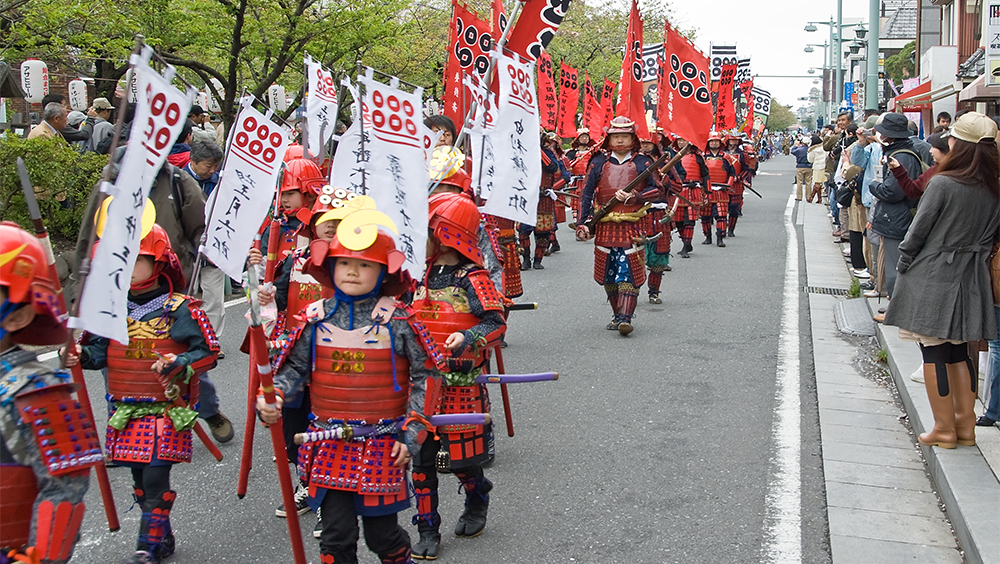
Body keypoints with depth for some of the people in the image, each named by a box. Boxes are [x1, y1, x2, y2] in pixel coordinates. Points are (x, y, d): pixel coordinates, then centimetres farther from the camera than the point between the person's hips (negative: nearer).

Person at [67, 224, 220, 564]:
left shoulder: (178, 309, -9)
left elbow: (208, 352, -10)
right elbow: (101, 350, 11)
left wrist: (178, 364, -25)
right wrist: (81, 356, -9)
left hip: (165, 411, -6)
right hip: (125, 412, 6)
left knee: (156, 478, -9)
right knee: (140, 481, 13)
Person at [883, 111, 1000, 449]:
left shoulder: (943, 184, -17)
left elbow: (919, 230, -11)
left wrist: (903, 265, 2)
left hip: (933, 278, -6)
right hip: (971, 281, 6)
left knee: (934, 353, 2)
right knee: (959, 352, 16)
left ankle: (944, 428, 7)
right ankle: (965, 425, 18)